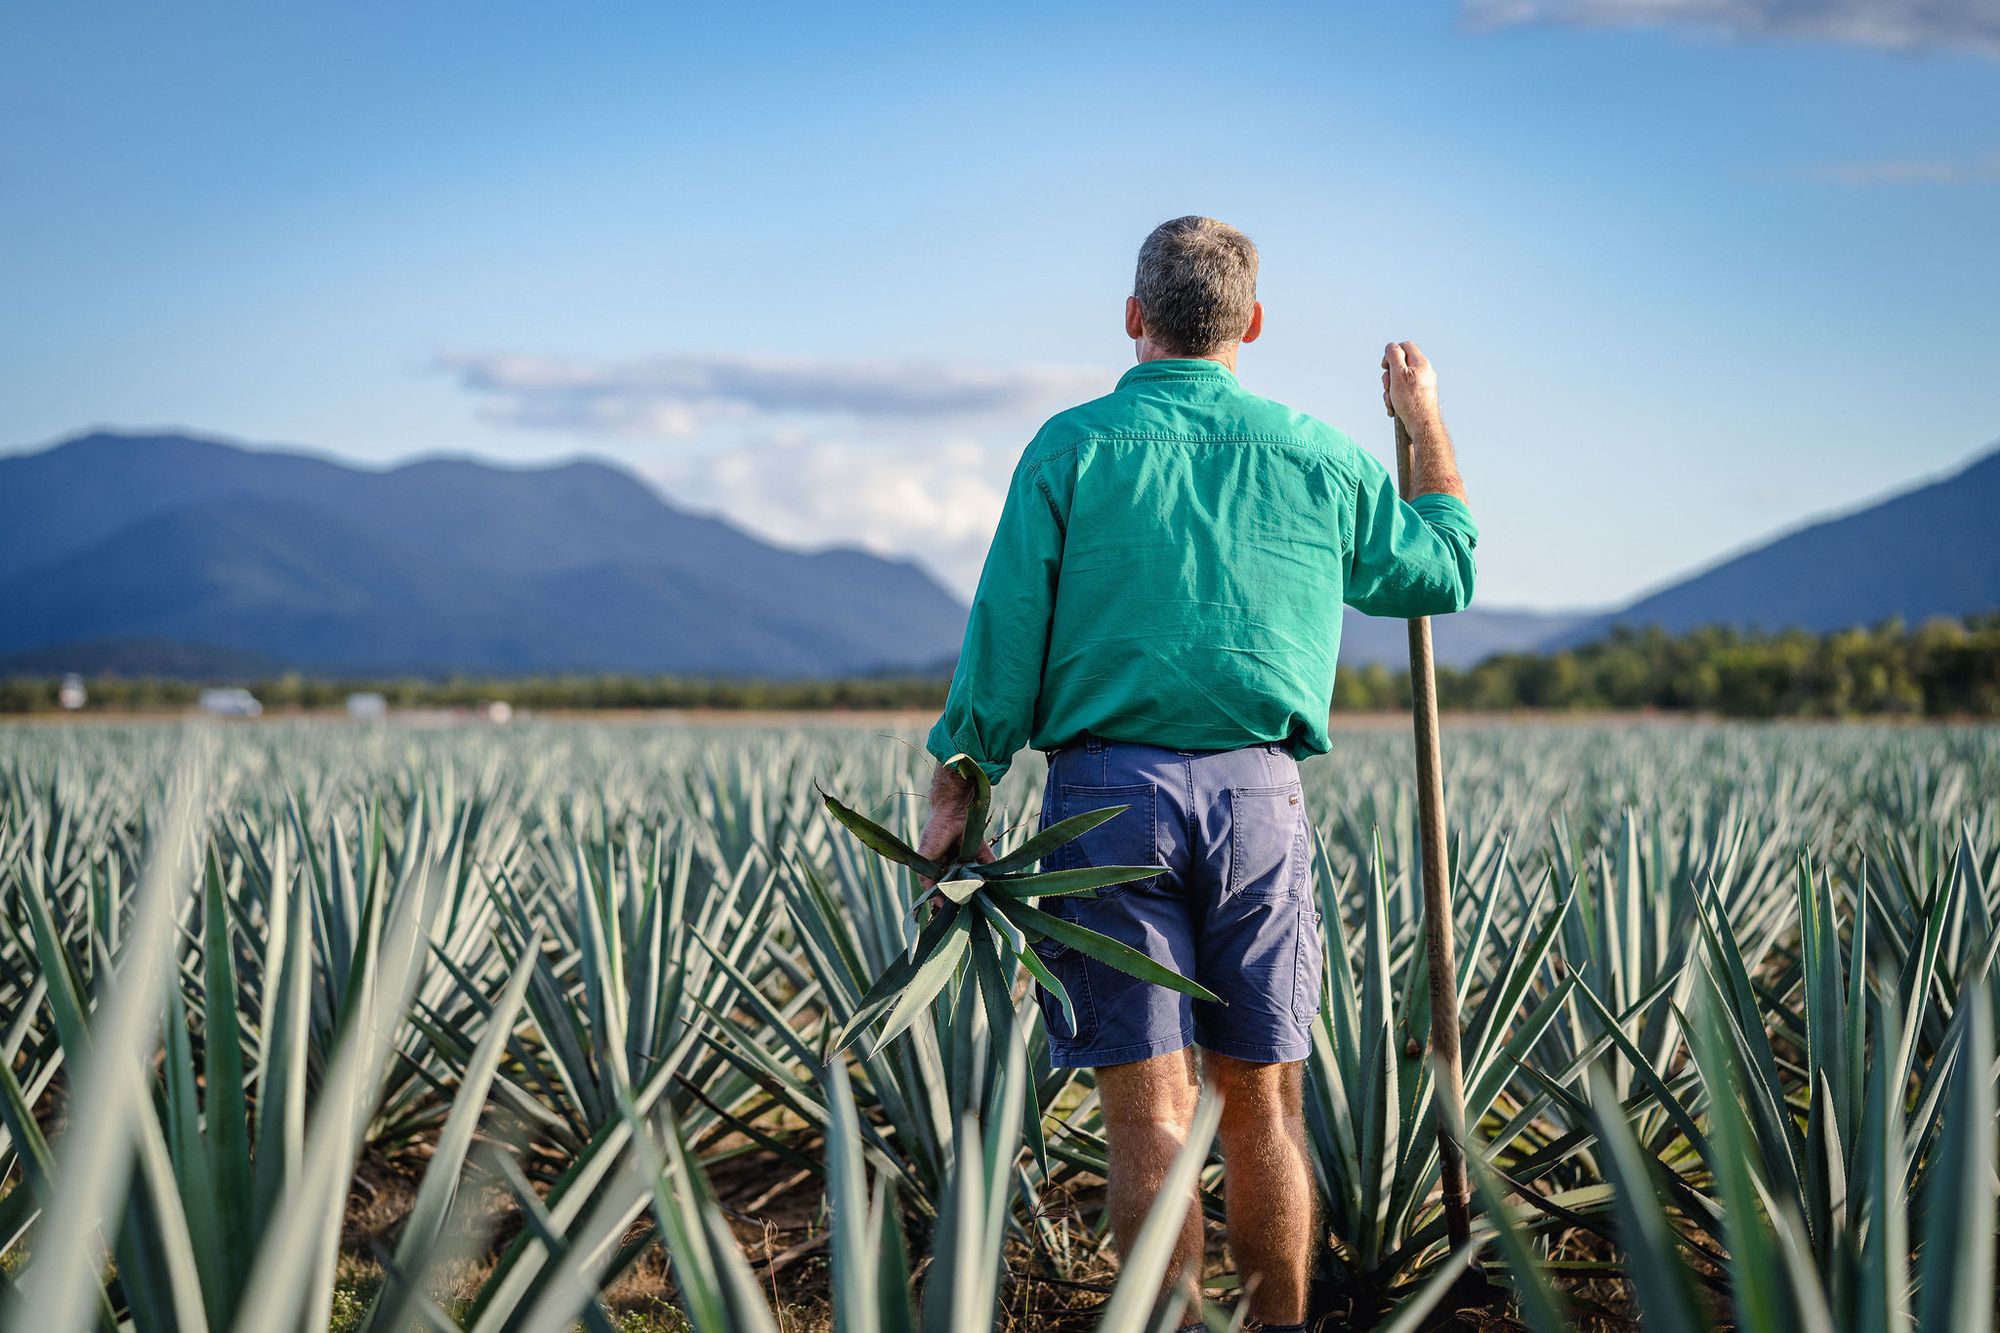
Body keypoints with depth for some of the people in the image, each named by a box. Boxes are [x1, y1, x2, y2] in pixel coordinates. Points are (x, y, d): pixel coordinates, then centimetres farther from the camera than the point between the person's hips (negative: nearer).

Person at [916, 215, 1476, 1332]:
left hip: (1108, 789, -2)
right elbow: (1445, 570, 23)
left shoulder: (1073, 447, 1)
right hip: (1259, 792, 2)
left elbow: (1006, 632, -3)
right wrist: (1429, 425, 34)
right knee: (1264, 1104, 9)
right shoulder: (1316, 456, 9)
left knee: (1150, 1109, -2)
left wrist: (957, 791, 4)